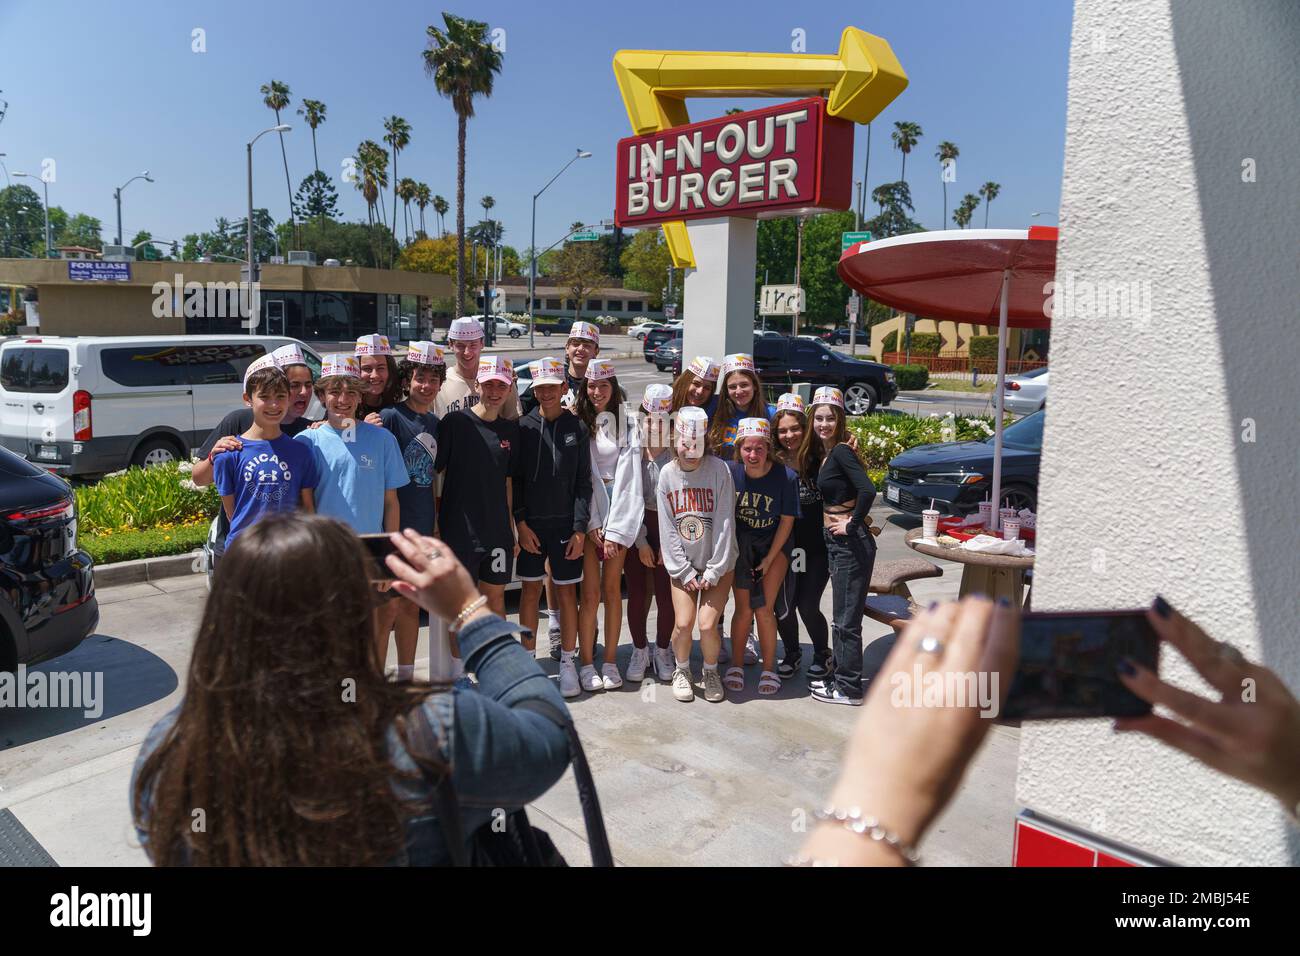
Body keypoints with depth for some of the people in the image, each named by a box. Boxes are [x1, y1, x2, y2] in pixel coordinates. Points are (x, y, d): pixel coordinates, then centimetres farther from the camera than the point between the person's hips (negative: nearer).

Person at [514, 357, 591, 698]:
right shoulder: (523, 427, 1)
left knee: (567, 593, 5)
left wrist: (580, 528, -6)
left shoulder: (576, 427, 2)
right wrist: (520, 523, -6)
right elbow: (513, 479, 2)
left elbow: (583, 482, 0)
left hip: (566, 525, 0)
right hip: (530, 525, 0)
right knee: (530, 591, 8)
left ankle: (567, 663, 16)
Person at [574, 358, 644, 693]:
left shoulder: (627, 427, 5)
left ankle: (610, 662, 13)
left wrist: (614, 529, -7)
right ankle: (587, 664, 8)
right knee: (590, 592, -2)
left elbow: (628, 480, -1)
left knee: (613, 589, 4)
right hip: (587, 517, -1)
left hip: (620, 518, 1)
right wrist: (593, 526, -8)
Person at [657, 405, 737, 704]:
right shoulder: (667, 474, -3)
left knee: (707, 624, -11)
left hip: (717, 565, -2)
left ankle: (711, 672, 18)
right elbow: (667, 528, -2)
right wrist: (684, 571, -7)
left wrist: (714, 572, -12)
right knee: (683, 622, -9)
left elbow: (725, 524, -12)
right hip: (683, 565, 2)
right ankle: (682, 671, 21)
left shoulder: (719, 470, -12)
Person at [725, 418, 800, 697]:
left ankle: (769, 670, 9)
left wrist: (769, 560, -10)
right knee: (744, 608, -3)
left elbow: (787, 521, -10)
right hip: (740, 544, 1)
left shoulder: (786, 477, -19)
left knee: (764, 609, -8)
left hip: (773, 544, -1)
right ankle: (736, 666, 14)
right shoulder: (729, 472, -16)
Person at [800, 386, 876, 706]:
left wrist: (852, 525, -20)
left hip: (851, 542, -9)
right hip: (835, 541, 9)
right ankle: (840, 677, 30)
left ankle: (849, 688, 12)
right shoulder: (821, 453, 11)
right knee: (841, 616, 18)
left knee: (846, 619, 1)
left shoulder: (841, 451, -16)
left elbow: (867, 490, -28)